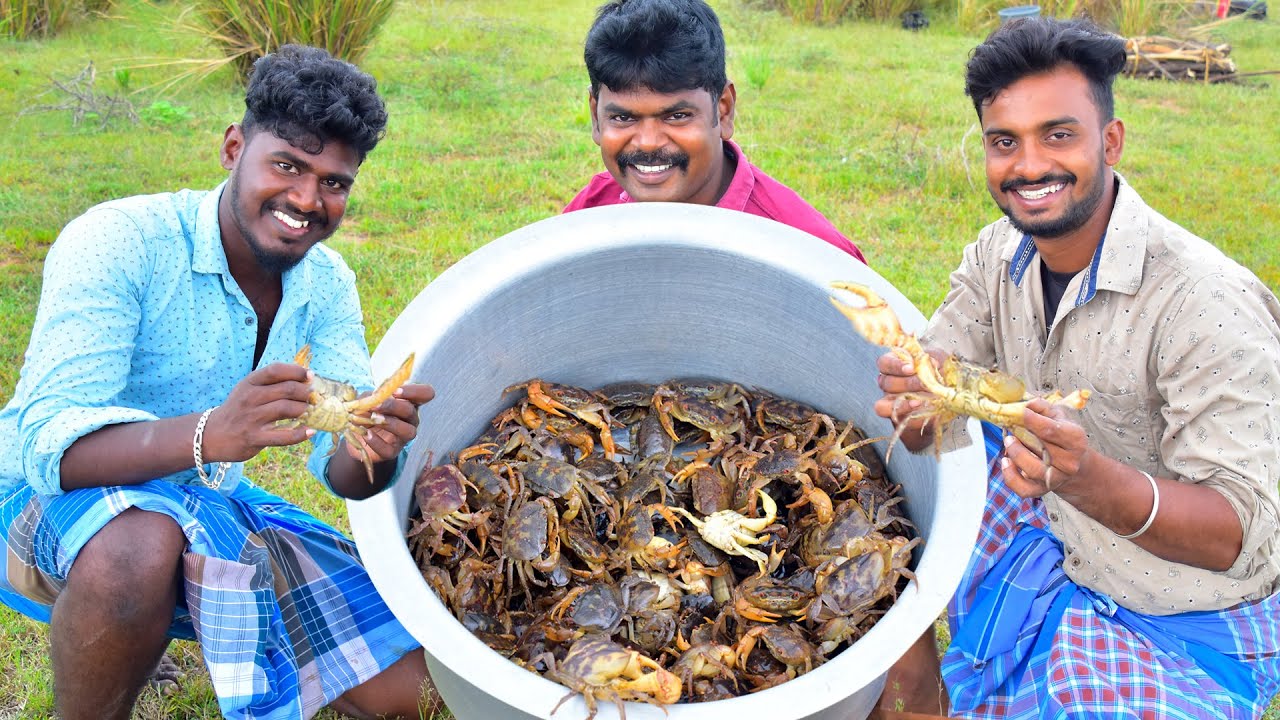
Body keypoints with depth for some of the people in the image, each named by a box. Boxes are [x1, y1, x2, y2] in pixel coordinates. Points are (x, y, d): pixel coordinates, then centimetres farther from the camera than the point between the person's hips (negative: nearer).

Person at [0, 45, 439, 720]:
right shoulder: (119, 242, -21)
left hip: (207, 509, 6)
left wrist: (371, 449, -33)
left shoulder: (326, 284, -2)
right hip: (55, 501, -5)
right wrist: (207, 434, -50)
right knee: (139, 548, -42)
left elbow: (342, 468, -8)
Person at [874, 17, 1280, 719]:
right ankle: (907, 638, 15)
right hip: (1049, 536, 6)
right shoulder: (999, 255, -5)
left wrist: (1089, 477, -44)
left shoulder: (1209, 303, -26)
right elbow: (934, 385, -4)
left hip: (1186, 622, -6)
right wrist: (911, 403, -29)